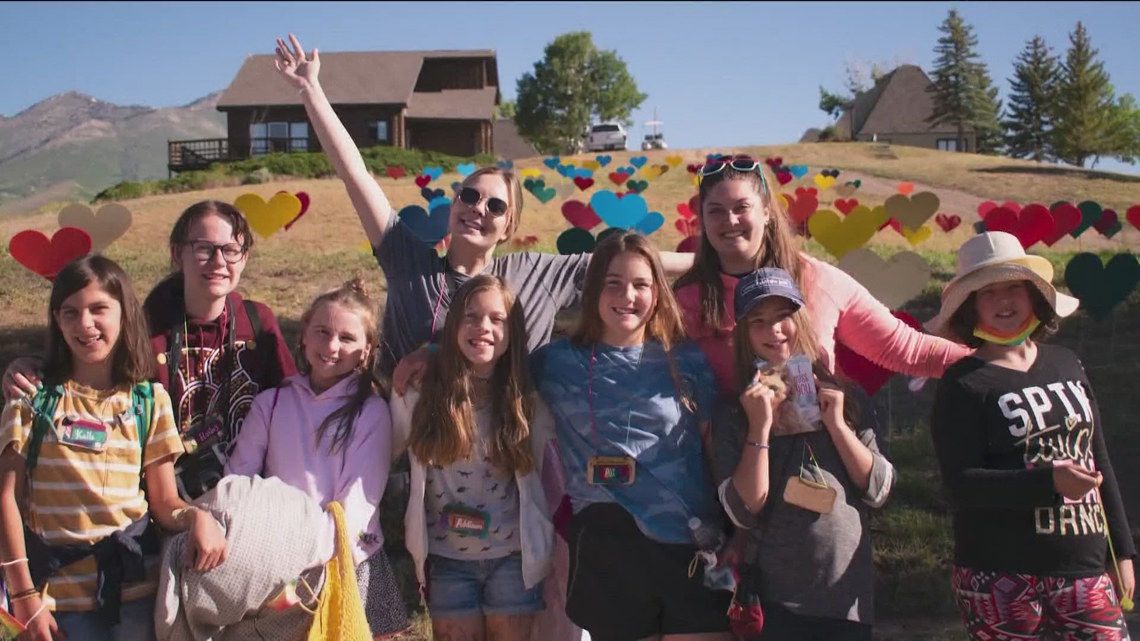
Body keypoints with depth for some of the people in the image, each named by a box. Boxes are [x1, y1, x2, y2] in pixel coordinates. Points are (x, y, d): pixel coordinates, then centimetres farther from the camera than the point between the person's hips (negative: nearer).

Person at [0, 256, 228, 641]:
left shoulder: (150, 400, 2)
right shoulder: (33, 397, -1)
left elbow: (165, 503, 1)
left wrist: (196, 517, -21)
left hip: (135, 583, 1)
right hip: (58, 589, -1)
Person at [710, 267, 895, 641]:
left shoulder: (848, 399, 3)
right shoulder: (732, 414, -2)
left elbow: (879, 491, -1)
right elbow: (744, 512, -11)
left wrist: (836, 424, -10)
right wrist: (760, 427, -16)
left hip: (848, 592, 2)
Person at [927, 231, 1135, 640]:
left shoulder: (1066, 364, 11)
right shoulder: (964, 384, -6)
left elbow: (1098, 461, 16)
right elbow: (960, 486, -15)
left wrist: (1121, 550, 16)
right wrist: (1051, 482, -22)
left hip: (1086, 570, 5)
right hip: (1001, 581, -5)